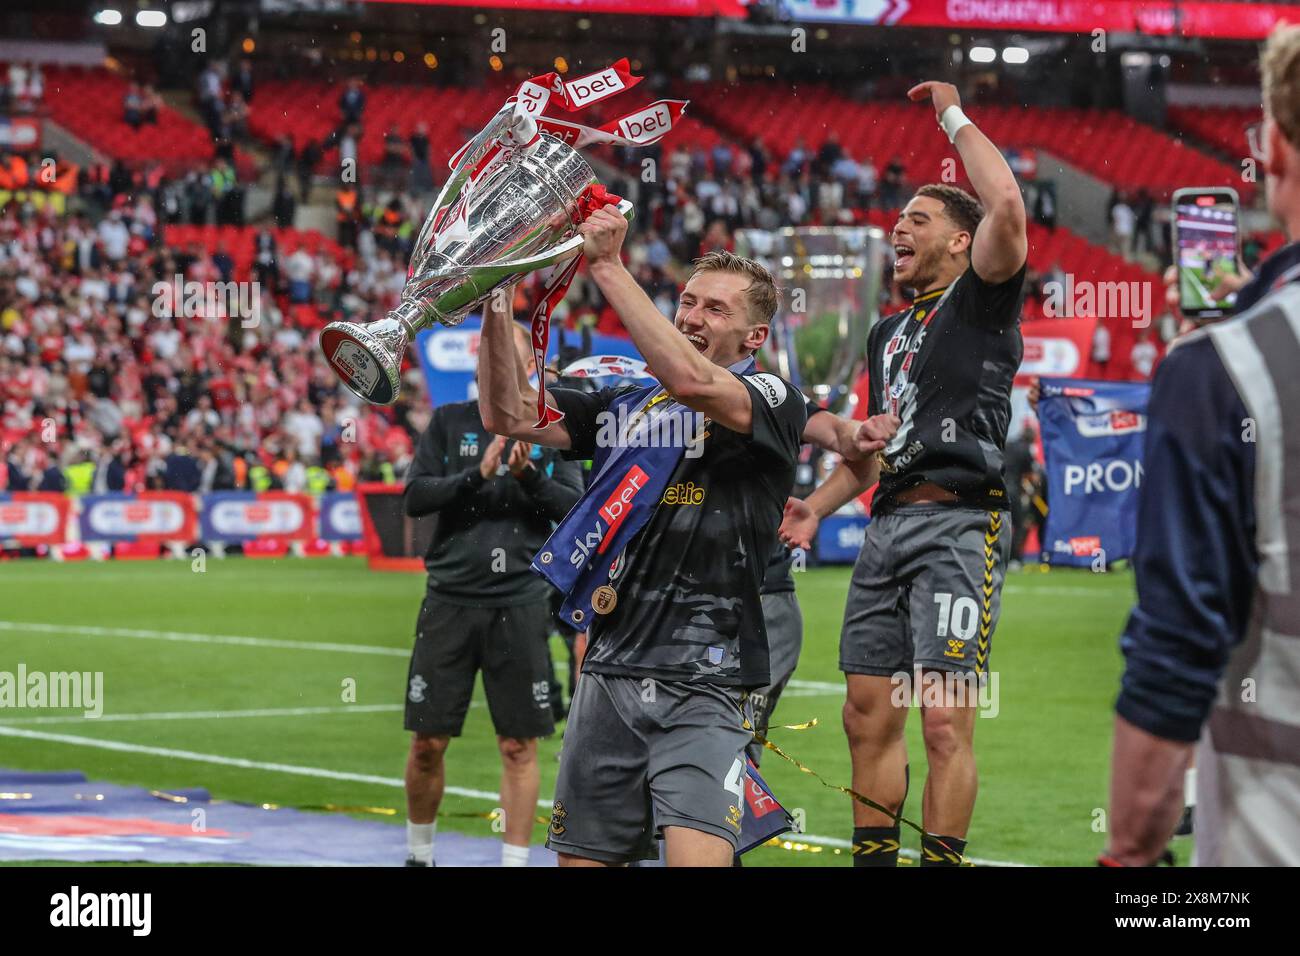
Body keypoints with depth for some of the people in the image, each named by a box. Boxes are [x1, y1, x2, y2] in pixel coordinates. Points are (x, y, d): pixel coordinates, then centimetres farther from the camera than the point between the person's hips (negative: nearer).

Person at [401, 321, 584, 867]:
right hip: (450, 601, 0)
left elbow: (575, 508, 0)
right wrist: (477, 476, -15)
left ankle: (515, 859, 7)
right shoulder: (449, 422, 8)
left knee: (519, 747, 0)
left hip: (520, 606, 0)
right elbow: (415, 498, -1)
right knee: (427, 744, 3)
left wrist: (530, 476, -16)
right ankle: (419, 854, 22)